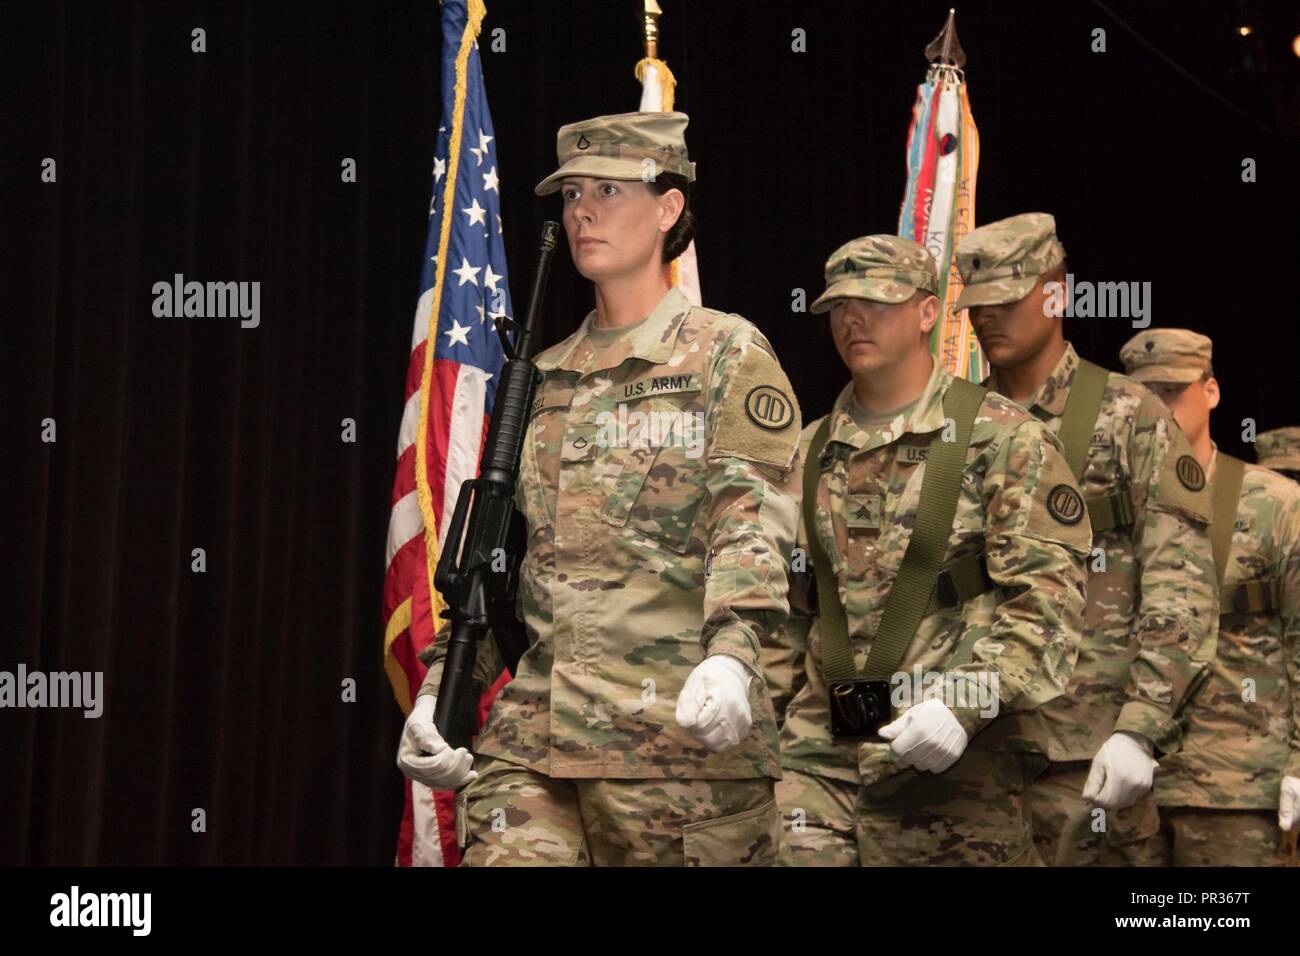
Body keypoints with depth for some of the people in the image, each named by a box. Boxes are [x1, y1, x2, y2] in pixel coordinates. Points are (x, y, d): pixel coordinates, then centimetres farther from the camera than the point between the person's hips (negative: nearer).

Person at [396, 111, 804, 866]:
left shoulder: (729, 354, 3)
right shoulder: (545, 379, 18)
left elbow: (753, 521, -10)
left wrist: (730, 654, -28)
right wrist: (439, 690, 8)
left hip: (686, 728, -4)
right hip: (533, 736, 4)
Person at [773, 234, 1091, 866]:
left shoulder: (1004, 439, -1)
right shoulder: (810, 452, 15)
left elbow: (1047, 594, -9)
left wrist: (964, 703, -20)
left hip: (950, 754, -4)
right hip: (817, 750, 4)